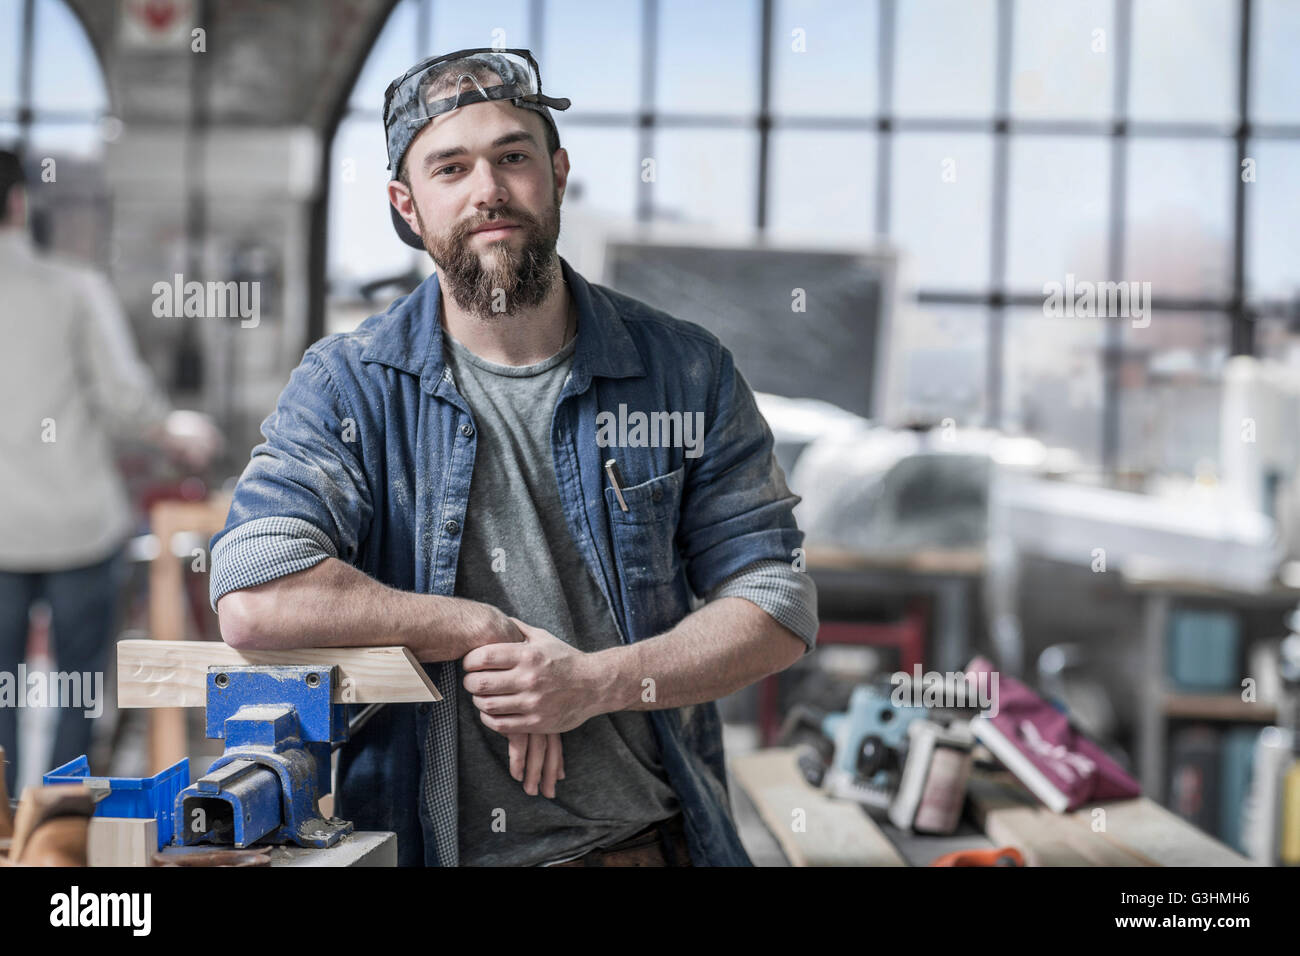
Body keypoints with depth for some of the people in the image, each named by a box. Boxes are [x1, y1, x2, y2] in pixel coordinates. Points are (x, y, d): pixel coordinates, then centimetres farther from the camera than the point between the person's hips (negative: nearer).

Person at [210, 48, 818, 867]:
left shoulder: (687, 374, 4)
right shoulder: (347, 388, 0)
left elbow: (780, 609, 3)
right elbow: (256, 600, -14)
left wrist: (597, 681, -11)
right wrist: (489, 632, -12)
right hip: (427, 843, 0)